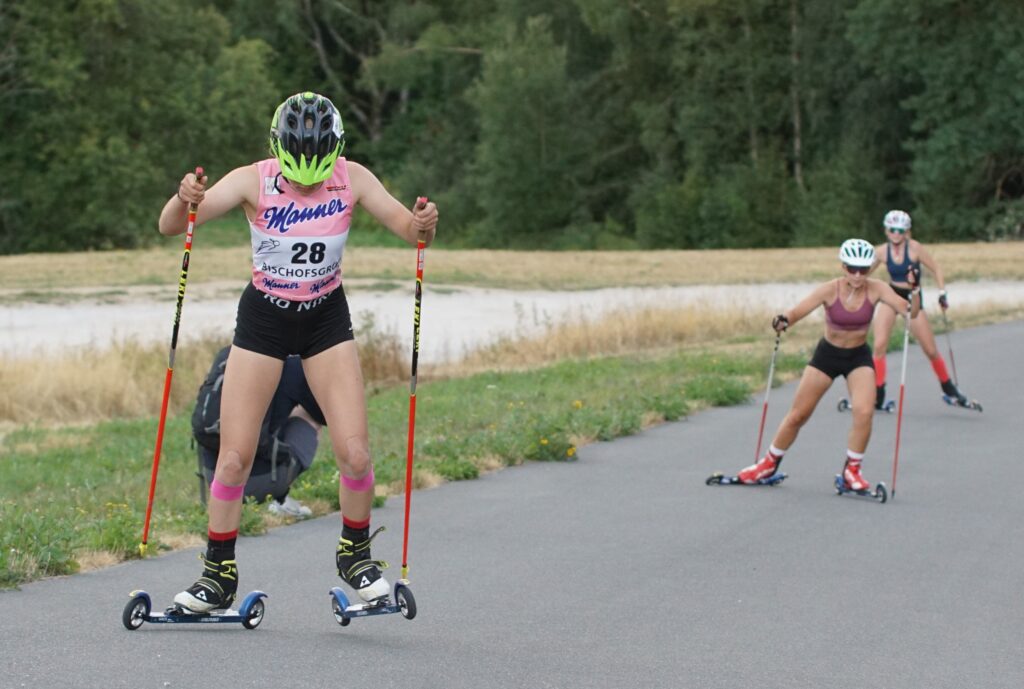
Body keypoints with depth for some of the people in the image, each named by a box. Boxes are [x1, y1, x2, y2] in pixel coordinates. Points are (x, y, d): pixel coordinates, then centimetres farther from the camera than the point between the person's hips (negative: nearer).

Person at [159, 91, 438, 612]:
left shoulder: (352, 180, -13)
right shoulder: (253, 181, -19)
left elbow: (407, 227, -14)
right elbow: (170, 226, -24)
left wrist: (422, 225, -38)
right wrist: (185, 199, -47)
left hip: (326, 320, 1)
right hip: (262, 320, -1)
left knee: (354, 452, -9)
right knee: (233, 457, -4)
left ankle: (355, 552, 15)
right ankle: (219, 573, 11)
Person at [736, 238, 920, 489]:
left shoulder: (876, 289, -16)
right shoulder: (830, 290, -20)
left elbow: (909, 310, -25)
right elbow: (798, 311, -29)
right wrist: (784, 320, -52)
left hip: (859, 357, 0)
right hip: (827, 355, 0)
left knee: (864, 412, -21)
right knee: (798, 414, 4)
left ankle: (852, 470, -2)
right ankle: (769, 463, 25)